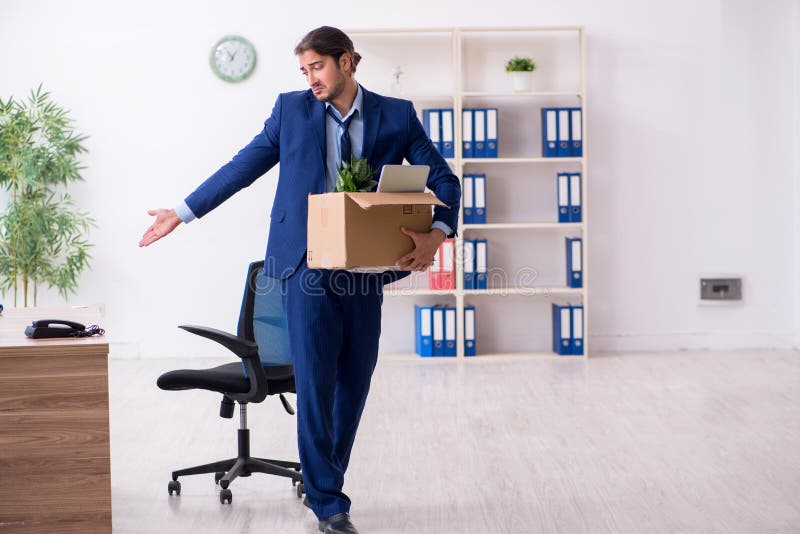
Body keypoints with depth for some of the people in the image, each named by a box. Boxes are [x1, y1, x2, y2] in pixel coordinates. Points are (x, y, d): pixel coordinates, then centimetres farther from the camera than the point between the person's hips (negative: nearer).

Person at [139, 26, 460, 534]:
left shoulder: (396, 115, 3)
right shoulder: (292, 108, 5)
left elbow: (444, 179, 1)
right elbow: (243, 167, 10)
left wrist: (437, 233, -17)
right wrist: (183, 212, 10)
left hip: (366, 269, 2)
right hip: (309, 268, -1)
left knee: (355, 383, 8)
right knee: (316, 383, -5)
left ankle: (324, 485, 25)